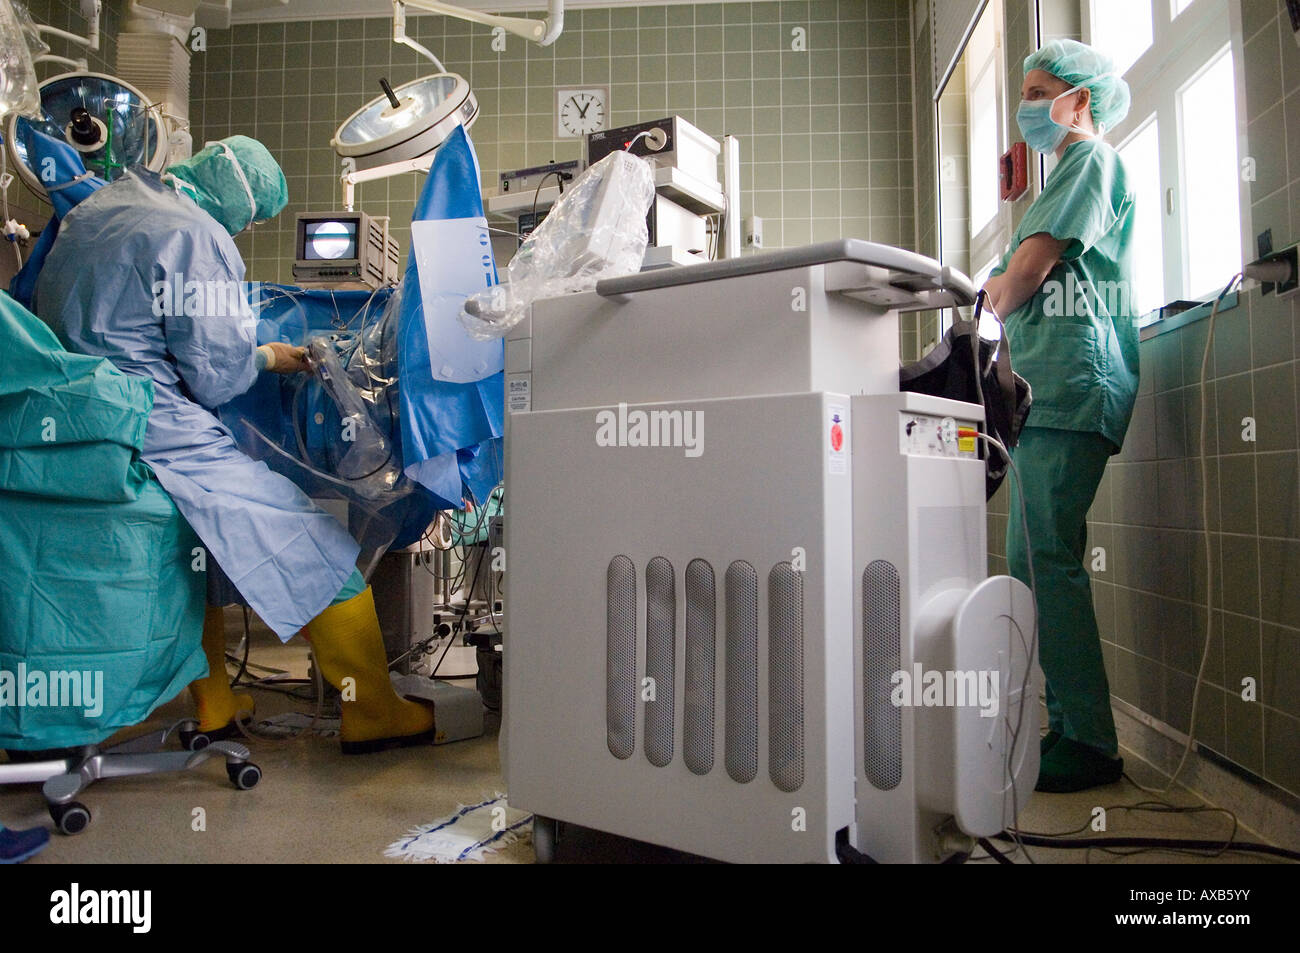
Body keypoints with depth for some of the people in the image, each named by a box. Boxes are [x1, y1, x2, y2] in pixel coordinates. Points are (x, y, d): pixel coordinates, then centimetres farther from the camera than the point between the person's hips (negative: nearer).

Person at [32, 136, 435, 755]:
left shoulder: (90, 211, 16)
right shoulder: (196, 238, -12)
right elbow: (217, 377, -12)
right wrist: (268, 357, 9)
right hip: (156, 440, -10)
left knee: (200, 541, 31)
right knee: (317, 546, -3)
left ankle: (212, 705, 38)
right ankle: (373, 713, 6)